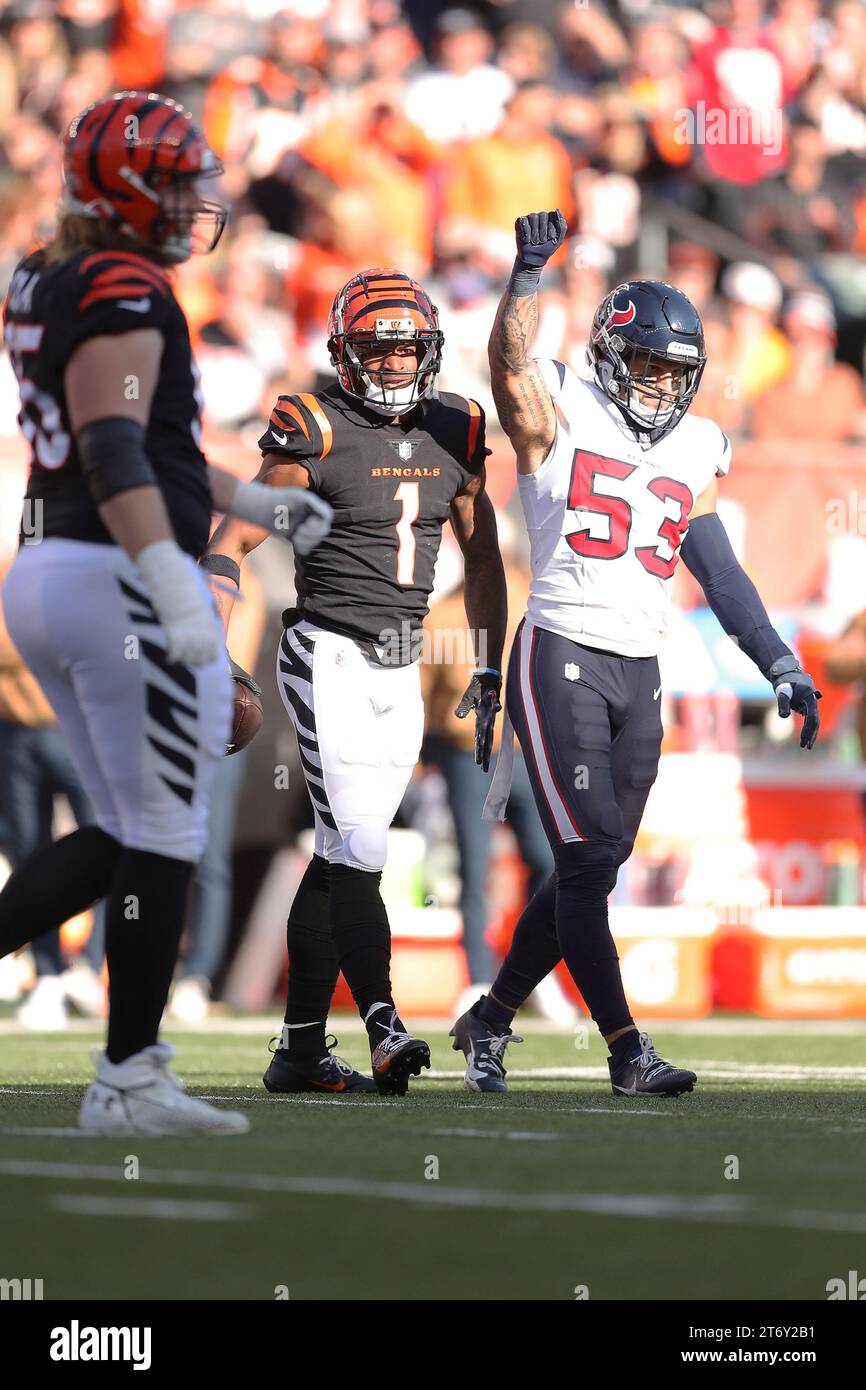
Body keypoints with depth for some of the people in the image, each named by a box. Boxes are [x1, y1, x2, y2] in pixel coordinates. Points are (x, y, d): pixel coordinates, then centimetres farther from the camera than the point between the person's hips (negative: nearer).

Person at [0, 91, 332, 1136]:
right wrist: (174, 591, -32)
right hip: (122, 581, -9)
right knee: (163, 839, 1)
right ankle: (130, 1080, 6)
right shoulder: (124, 292, -14)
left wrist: (254, 503, 29)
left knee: (125, 834, 17)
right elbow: (115, 453, -25)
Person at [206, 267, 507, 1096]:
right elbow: (229, 545, -8)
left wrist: (490, 672, 17)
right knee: (357, 852, -15)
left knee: (340, 855, 8)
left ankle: (300, 1047, 13)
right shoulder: (317, 434, -10)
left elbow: (481, 559, 18)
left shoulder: (455, 435, 7)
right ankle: (383, 1028, -22)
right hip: (329, 657, -6)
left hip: (400, 672, 6)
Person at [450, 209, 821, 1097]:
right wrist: (531, 270, -36)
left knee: (591, 868, 7)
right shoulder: (560, 420, -2)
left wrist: (781, 667, 9)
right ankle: (626, 1050, -9)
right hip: (560, 659, -6)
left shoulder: (695, 452, 13)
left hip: (639, 675, 6)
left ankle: (490, 1020, 23)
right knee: (589, 856, -12)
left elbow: (719, 571, 15)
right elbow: (510, 362, -23)